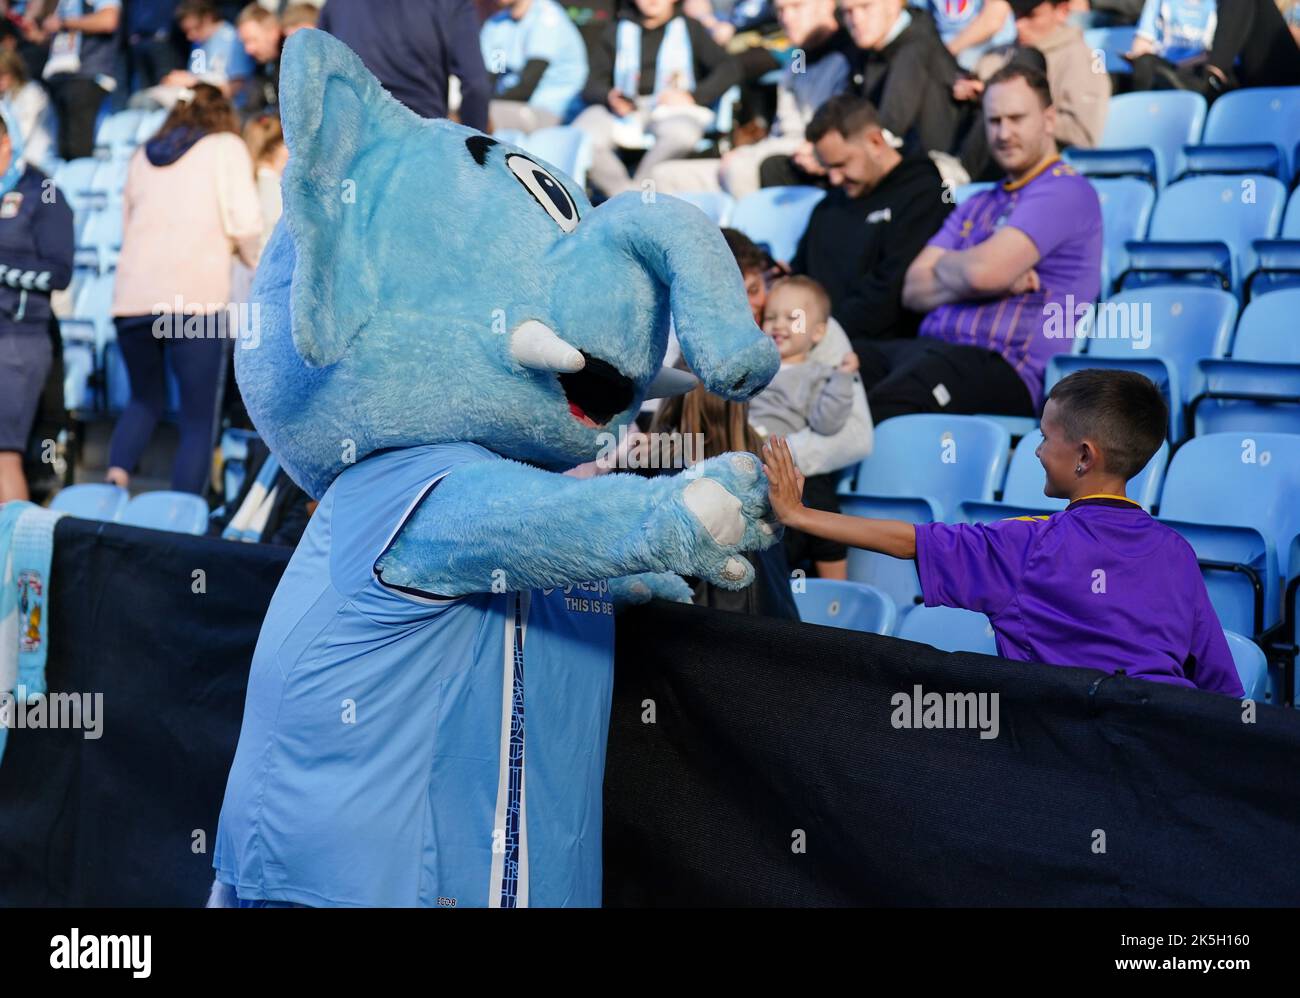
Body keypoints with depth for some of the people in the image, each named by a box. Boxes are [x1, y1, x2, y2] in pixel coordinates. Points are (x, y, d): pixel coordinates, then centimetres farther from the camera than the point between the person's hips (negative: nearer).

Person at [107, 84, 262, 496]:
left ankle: (116, 475, -1)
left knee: (145, 399, 22)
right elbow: (244, 222, -3)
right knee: (198, 419, 1)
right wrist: (257, 263, 14)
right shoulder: (226, 146, 9)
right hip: (195, 300, -5)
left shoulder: (143, 155, 22)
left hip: (132, 297, 5)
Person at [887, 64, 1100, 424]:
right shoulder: (977, 206, 28)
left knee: (879, 409, -38)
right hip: (928, 350, 8)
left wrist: (944, 265, 10)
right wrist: (997, 282, -1)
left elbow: (984, 271, -13)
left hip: (1003, 369, -8)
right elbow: (913, 290, 15)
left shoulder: (1066, 192, 2)